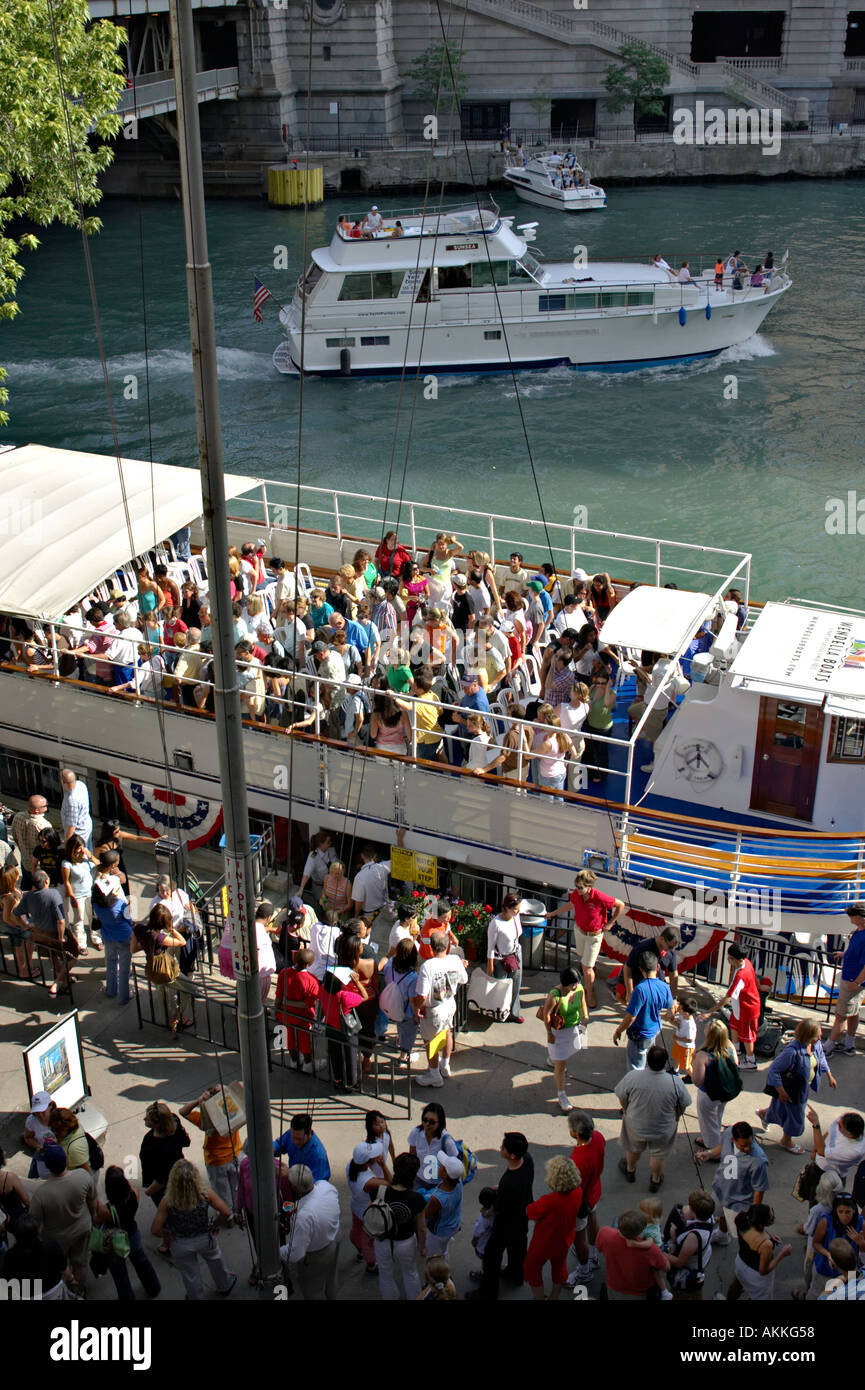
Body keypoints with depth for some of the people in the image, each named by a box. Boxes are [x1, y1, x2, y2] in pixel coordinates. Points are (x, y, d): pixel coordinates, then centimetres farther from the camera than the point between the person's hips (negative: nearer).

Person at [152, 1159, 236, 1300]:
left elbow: (155, 1230, -26)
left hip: (180, 1245, -2)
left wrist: (167, 1236, -5)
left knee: (189, 1275, 26)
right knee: (215, 1261, 33)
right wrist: (215, 1226, -3)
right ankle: (224, 1286, 58)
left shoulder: (168, 1201, -31)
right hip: (205, 1239, 2)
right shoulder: (205, 1193, -28)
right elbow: (226, 1212, -23)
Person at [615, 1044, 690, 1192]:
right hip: (663, 1129, 0)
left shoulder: (632, 1077, -28)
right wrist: (675, 1118, 10)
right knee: (658, 1155, 28)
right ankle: (656, 1180, 50)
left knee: (633, 1149, 31)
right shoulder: (676, 1082, -28)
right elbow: (682, 1106, -11)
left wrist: (626, 1111, 11)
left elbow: (622, 1097, -10)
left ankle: (630, 1171, 57)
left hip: (636, 1126, 1)